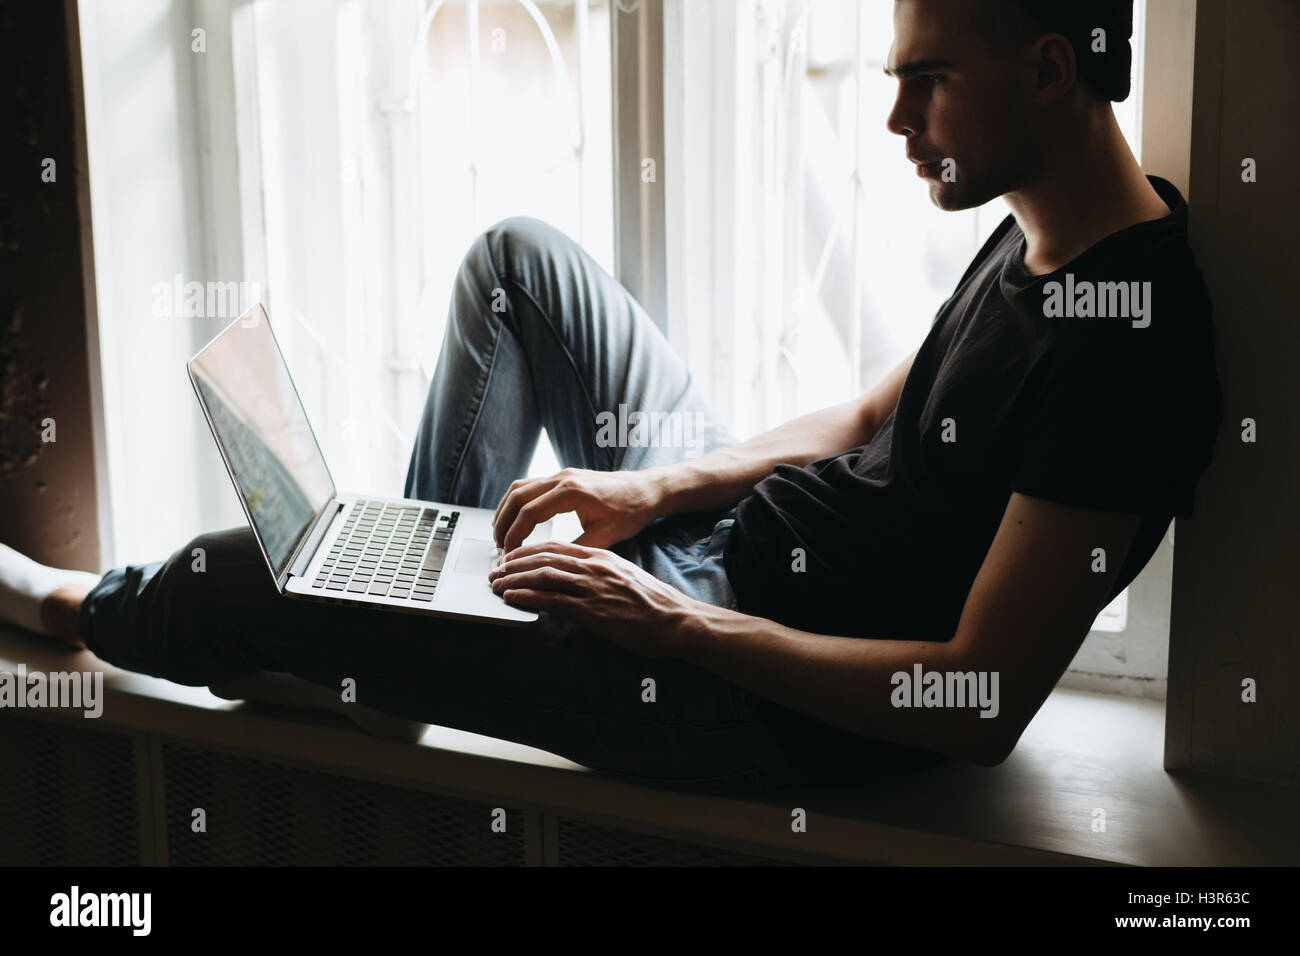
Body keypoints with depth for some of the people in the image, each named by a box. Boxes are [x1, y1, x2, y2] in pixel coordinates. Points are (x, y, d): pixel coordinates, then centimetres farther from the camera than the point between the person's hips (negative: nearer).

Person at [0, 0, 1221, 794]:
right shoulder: (1045, 229, 2)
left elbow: (984, 707, -27)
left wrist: (675, 623, -21)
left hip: (774, 703, -9)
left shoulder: (1121, 345, -27)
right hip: (755, 533, 9)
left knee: (251, 576, -3)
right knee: (515, 256, 9)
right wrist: (654, 489, 1)